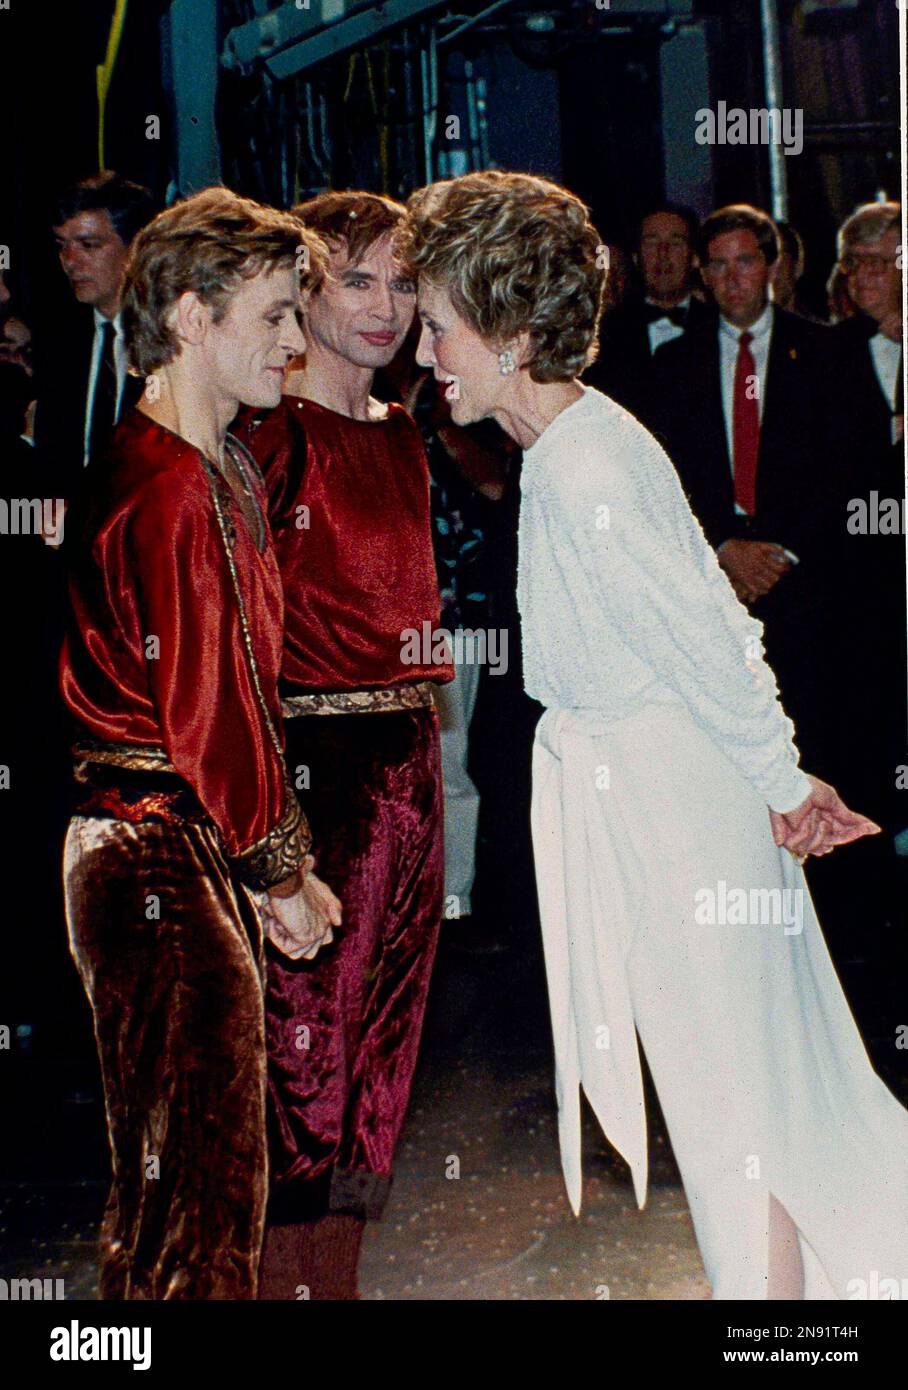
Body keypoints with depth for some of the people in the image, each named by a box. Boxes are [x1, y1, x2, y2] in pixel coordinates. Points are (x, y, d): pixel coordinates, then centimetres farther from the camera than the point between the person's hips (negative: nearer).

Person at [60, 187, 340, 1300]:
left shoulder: (221, 472, 16)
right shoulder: (174, 491, -17)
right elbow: (208, 709, -18)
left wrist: (273, 856, 13)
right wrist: (280, 872, -8)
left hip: (192, 846, 10)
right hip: (165, 860, -10)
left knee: (189, 1164, 15)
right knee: (196, 1177, -4)